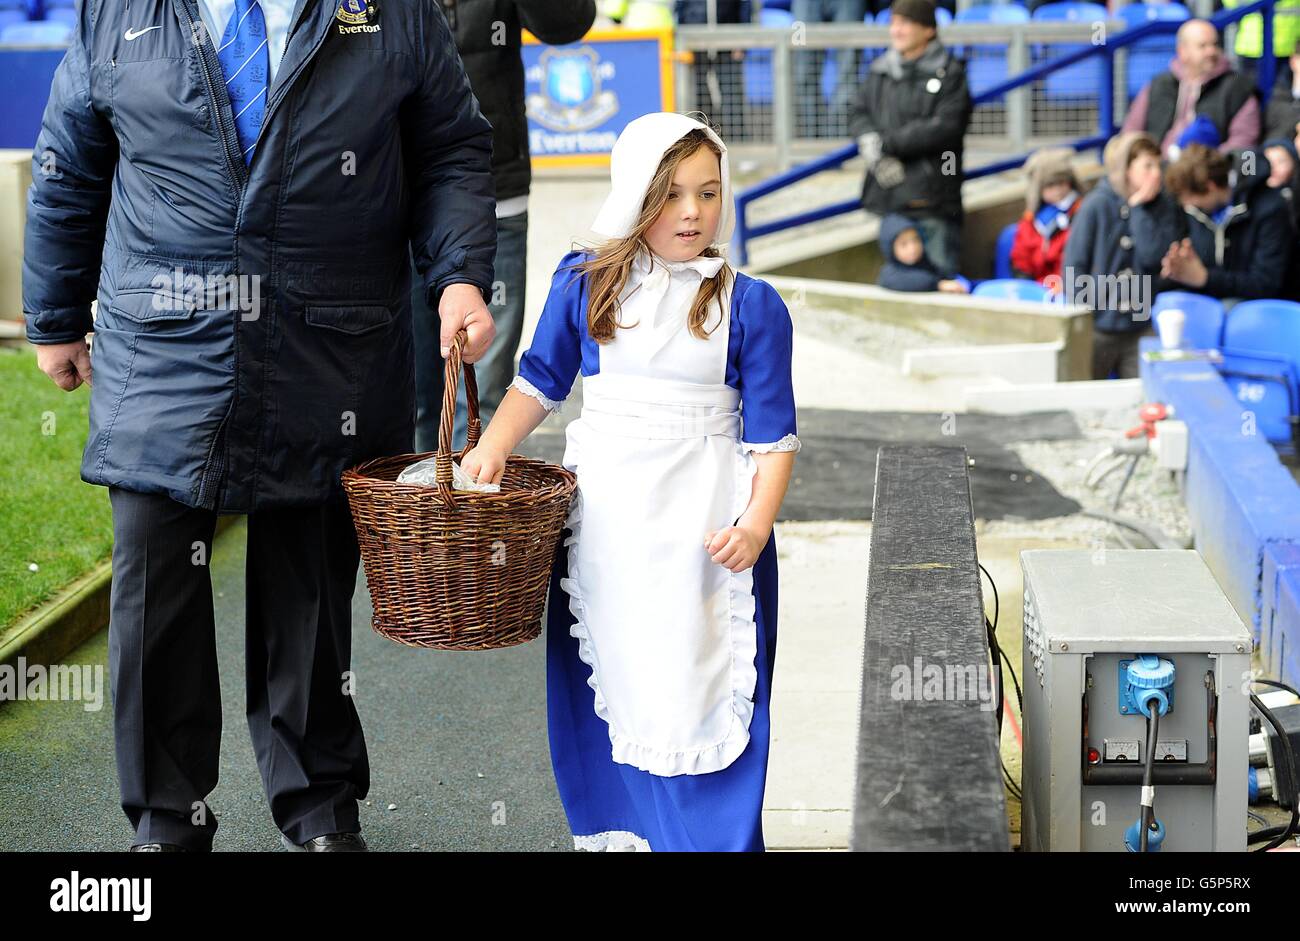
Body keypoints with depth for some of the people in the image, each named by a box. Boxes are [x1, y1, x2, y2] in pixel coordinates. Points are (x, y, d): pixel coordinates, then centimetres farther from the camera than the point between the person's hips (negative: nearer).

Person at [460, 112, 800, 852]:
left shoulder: (752, 305, -4)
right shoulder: (583, 284, 2)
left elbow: (771, 431, -4)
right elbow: (542, 380, 12)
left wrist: (757, 523, -15)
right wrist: (493, 448, -2)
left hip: (703, 520, -2)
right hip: (604, 513, 3)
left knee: (700, 680, -2)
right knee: (605, 676, 10)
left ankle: (715, 836, 9)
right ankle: (613, 826, 24)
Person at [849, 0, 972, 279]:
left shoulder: (949, 72, -3)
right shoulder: (879, 70, 15)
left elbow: (946, 127, -13)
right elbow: (859, 115, 13)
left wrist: (887, 143, -13)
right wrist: (871, 142, -11)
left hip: (932, 199, -5)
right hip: (888, 193, 5)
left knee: (940, 274, -6)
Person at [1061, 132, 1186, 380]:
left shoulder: (1163, 208, 2)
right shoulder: (1097, 206, -6)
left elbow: (1153, 256, -14)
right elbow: (1073, 265, -6)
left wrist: (1139, 209, -11)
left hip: (1141, 329, 2)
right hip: (1097, 329, -2)